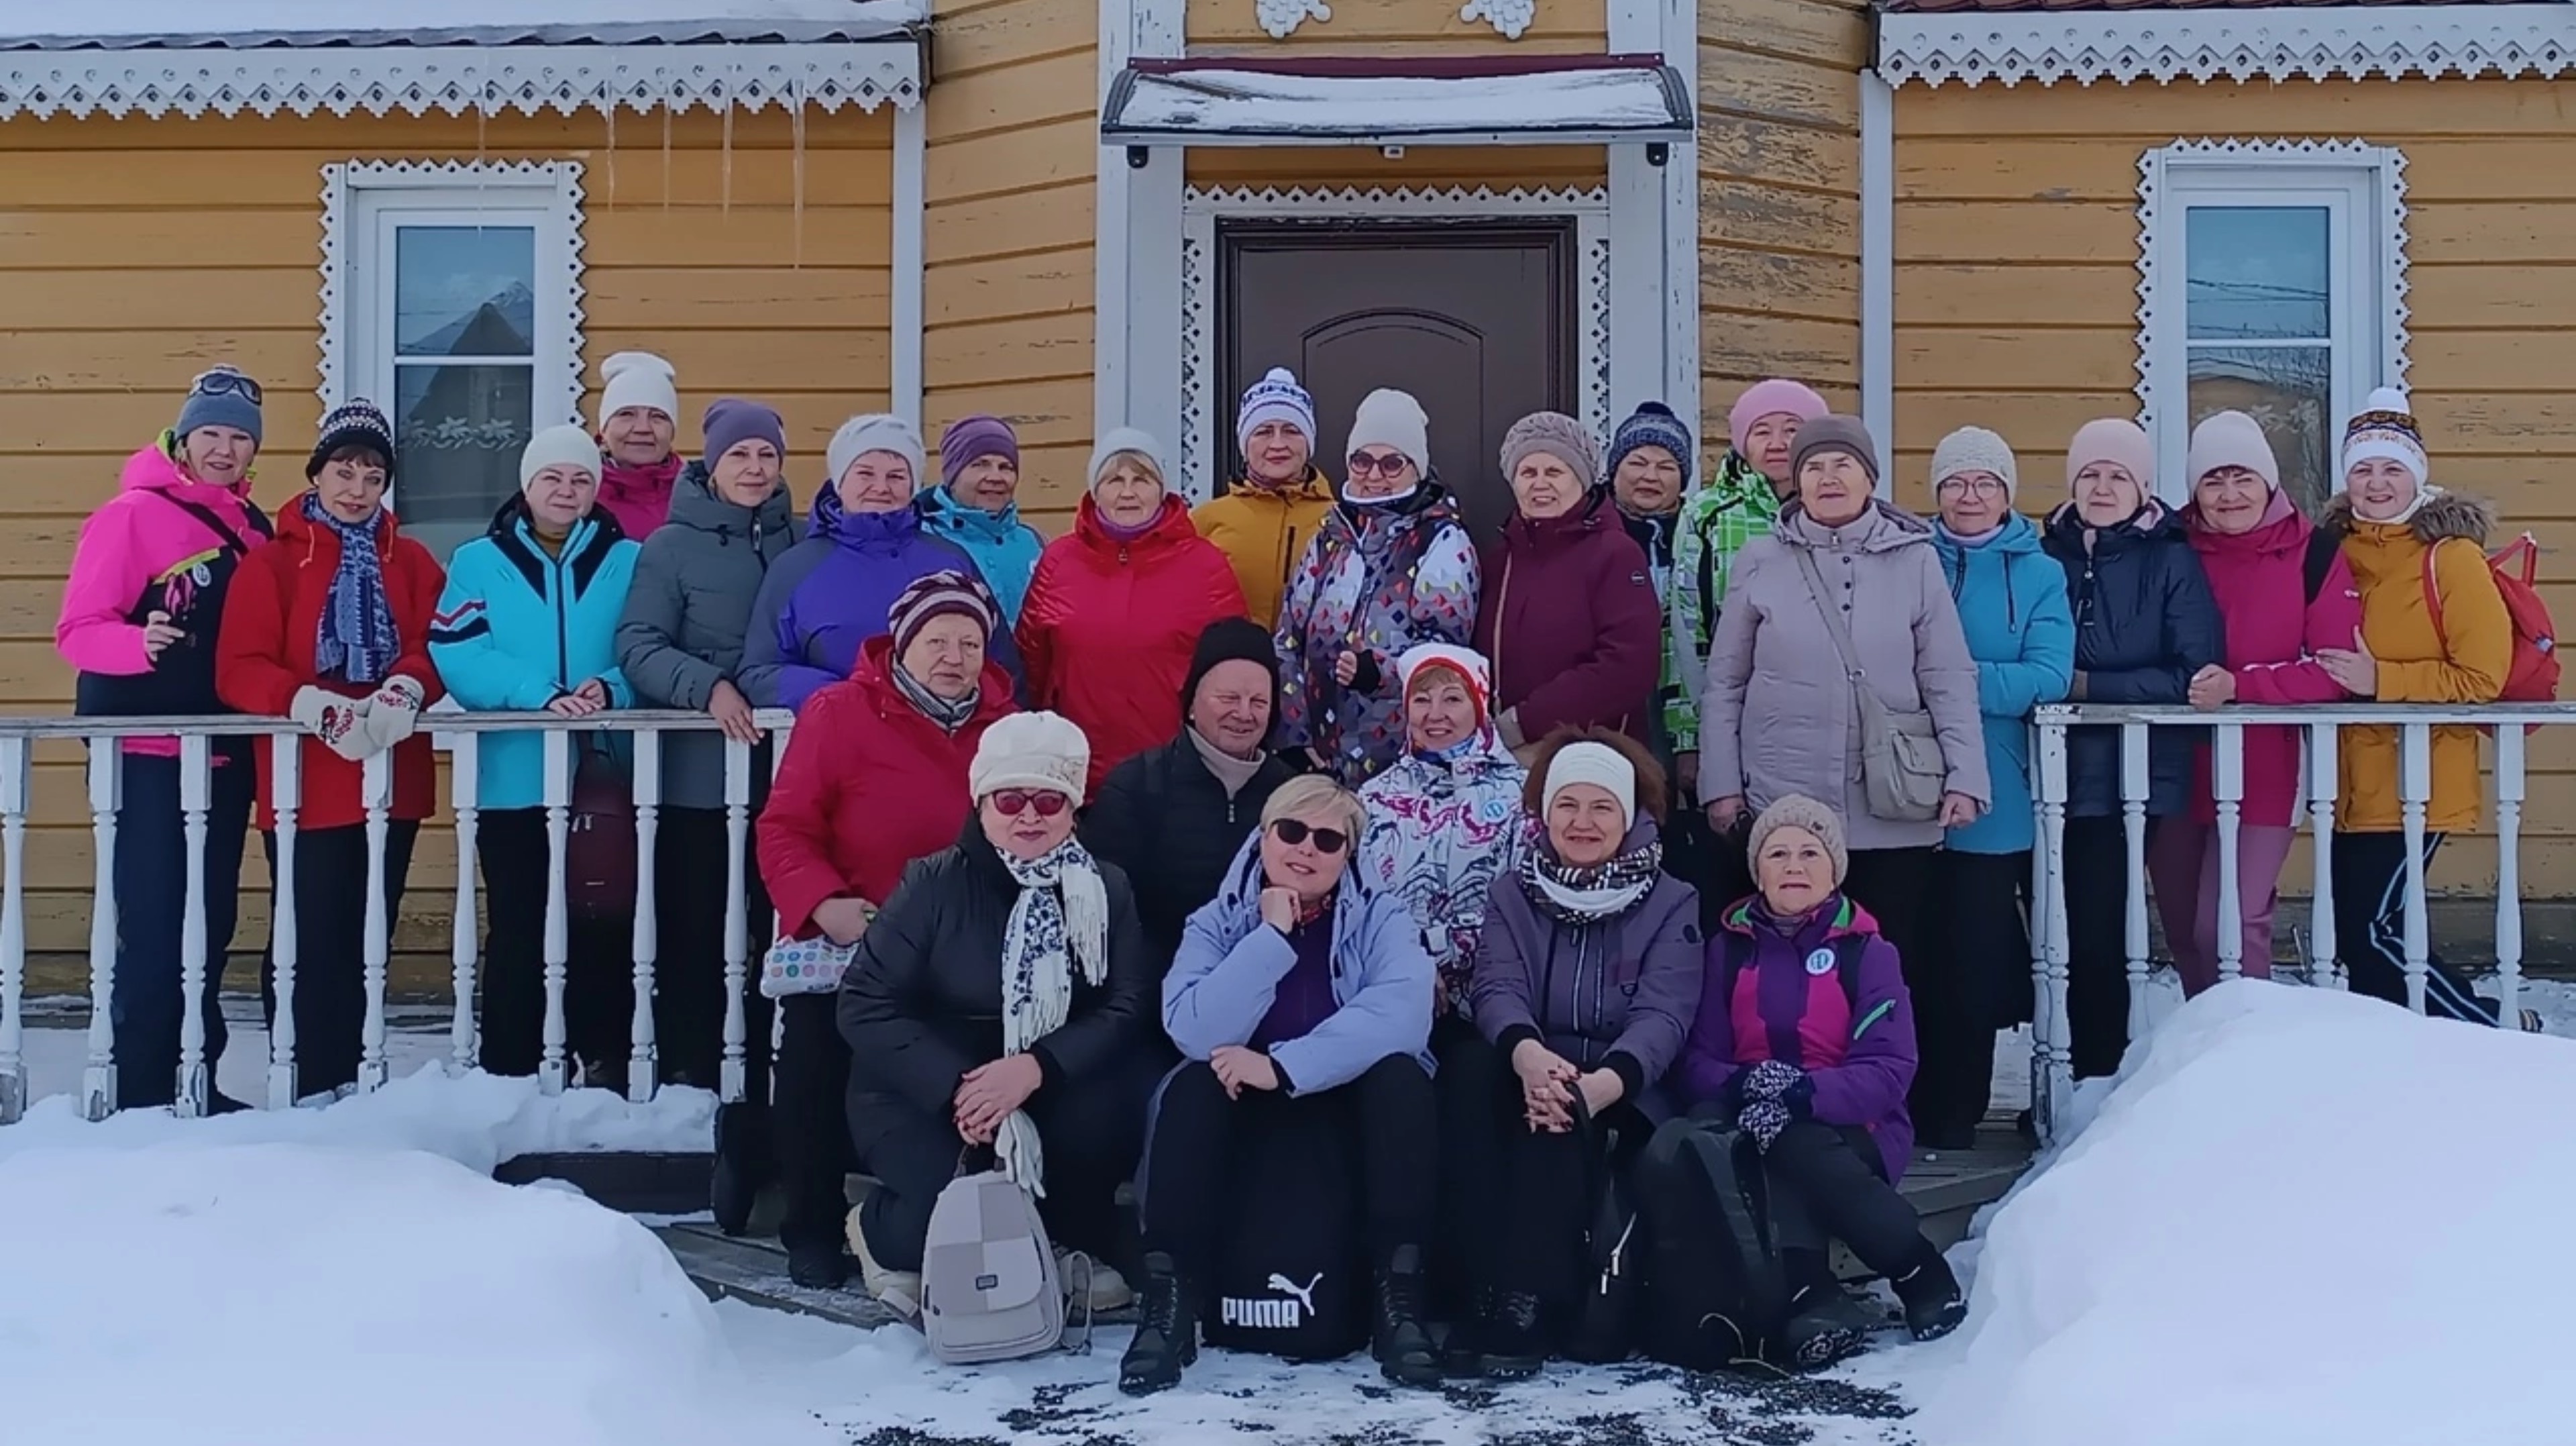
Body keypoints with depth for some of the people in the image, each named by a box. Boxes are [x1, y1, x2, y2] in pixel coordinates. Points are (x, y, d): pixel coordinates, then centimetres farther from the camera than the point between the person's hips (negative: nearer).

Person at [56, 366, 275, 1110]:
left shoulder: (257, 529, 11)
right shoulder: (133, 515, -9)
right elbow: (77, 630, -13)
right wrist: (139, 644, -32)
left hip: (226, 753, 7)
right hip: (146, 753, -6)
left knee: (211, 922, 11)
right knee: (153, 924, -6)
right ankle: (143, 1091, 3)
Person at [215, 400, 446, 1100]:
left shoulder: (413, 562, 11)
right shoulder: (271, 560, 1)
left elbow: (436, 649, 1)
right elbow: (239, 668, -8)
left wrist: (406, 688, -21)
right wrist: (310, 703, -24)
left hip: (393, 779, 4)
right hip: (305, 783, -4)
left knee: (367, 937, 11)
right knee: (307, 942, -4)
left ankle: (350, 1083, 21)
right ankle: (306, 1089, 4)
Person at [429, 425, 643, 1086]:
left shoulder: (628, 561, 8)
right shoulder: (480, 561, 6)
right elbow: (458, 656, -6)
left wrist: (609, 688, -19)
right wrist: (541, 694, -19)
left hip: (606, 779, 1)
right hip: (514, 781, 0)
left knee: (604, 926, 3)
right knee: (516, 931, 4)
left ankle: (604, 1061, 15)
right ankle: (511, 1072, 13)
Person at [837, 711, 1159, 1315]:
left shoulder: (1106, 891, -1)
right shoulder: (935, 884, -9)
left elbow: (1128, 1008, -12)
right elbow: (866, 1006, -12)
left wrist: (1035, 1069, -29)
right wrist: (954, 1086, -25)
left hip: (1055, 1088, 3)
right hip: (925, 1094, -2)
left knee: (1114, 1104, -28)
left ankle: (1080, 1248, 0)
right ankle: (886, 1235, 10)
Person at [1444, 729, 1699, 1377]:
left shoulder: (1672, 903, 7)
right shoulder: (1513, 894, 13)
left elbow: (1664, 1015, -8)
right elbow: (1498, 988, -6)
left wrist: (1599, 1085, -31)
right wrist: (1527, 1053, -32)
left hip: (1621, 1101, -2)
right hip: (1528, 1076, 2)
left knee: (1559, 1119, -36)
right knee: (1469, 1061, -31)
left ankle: (1528, 1305, -34)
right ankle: (1481, 1285, -32)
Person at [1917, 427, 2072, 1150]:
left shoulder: (2039, 574, 5)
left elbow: (2048, 677, -8)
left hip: (1995, 797, -1)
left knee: (1978, 954, 1)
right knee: (1923, 952, 5)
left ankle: (1953, 1110, 14)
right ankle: (1927, 1107, 18)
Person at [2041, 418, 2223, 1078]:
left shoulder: (2172, 561, -1)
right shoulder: (2048, 554, 8)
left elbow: (2194, 675, -7)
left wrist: (2089, 686, -11)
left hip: (2132, 776, -3)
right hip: (2056, 775, 3)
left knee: (2097, 937, -6)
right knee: (2058, 932, 6)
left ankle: (2098, 1083, 8)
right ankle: (2058, 1086, 19)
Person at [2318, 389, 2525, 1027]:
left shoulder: (2451, 556, -9)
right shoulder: (2336, 550, 8)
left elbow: (2483, 678, -14)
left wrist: (2381, 679, -19)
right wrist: (2334, 675, 3)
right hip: (2356, 784, 6)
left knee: (2372, 934, -7)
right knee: (2358, 937, 9)